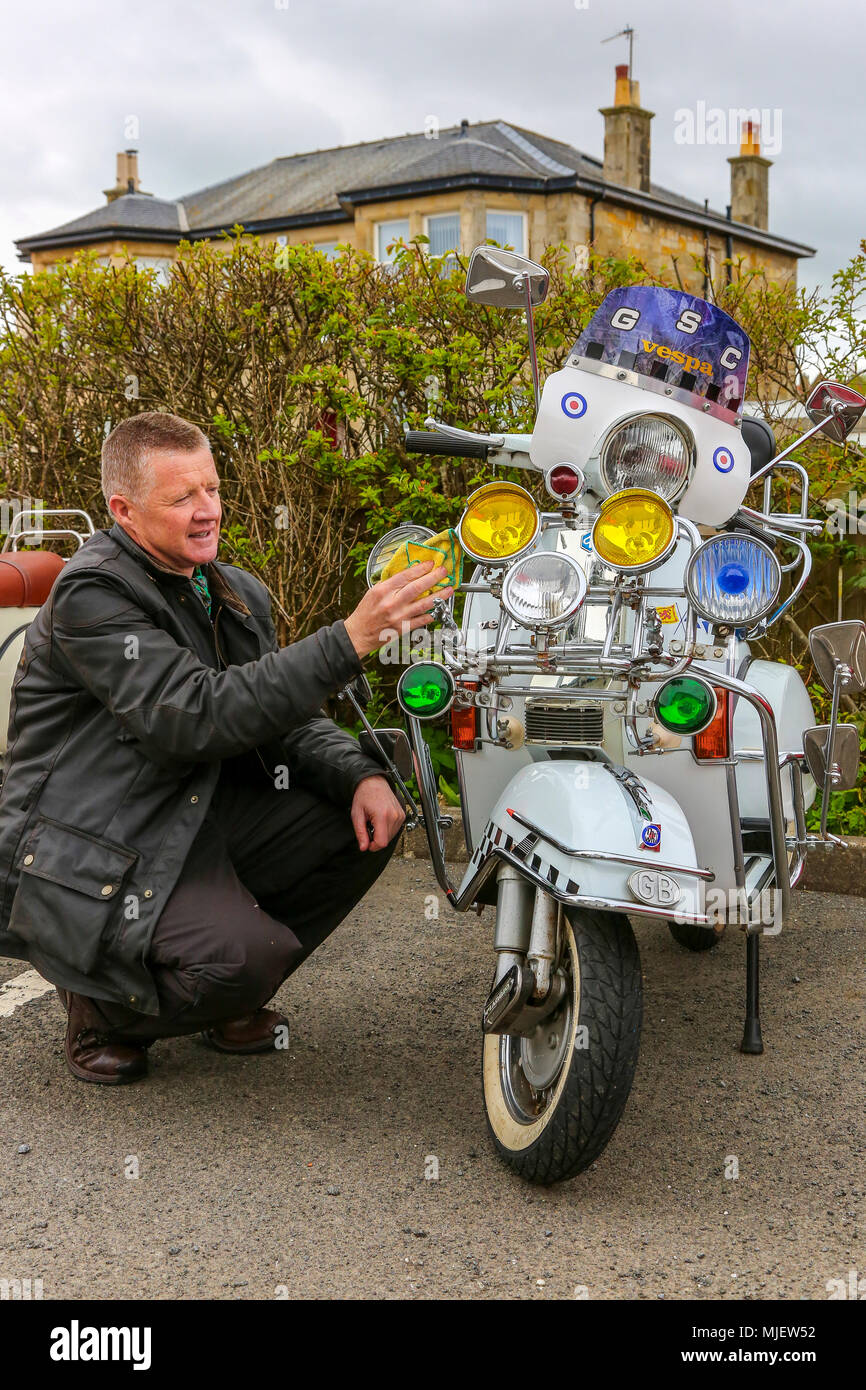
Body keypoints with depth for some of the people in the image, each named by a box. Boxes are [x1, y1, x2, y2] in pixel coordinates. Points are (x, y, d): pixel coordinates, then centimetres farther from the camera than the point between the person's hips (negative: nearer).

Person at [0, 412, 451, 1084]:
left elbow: (290, 719, 12)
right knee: (240, 954, -31)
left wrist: (361, 776, -11)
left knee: (369, 822, -5)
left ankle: (233, 997, 11)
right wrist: (349, 640, -37)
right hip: (91, 859, -8)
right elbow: (194, 717, -31)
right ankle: (103, 1004, 3)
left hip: (198, 821, 9)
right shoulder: (90, 596, -18)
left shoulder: (238, 594, 10)